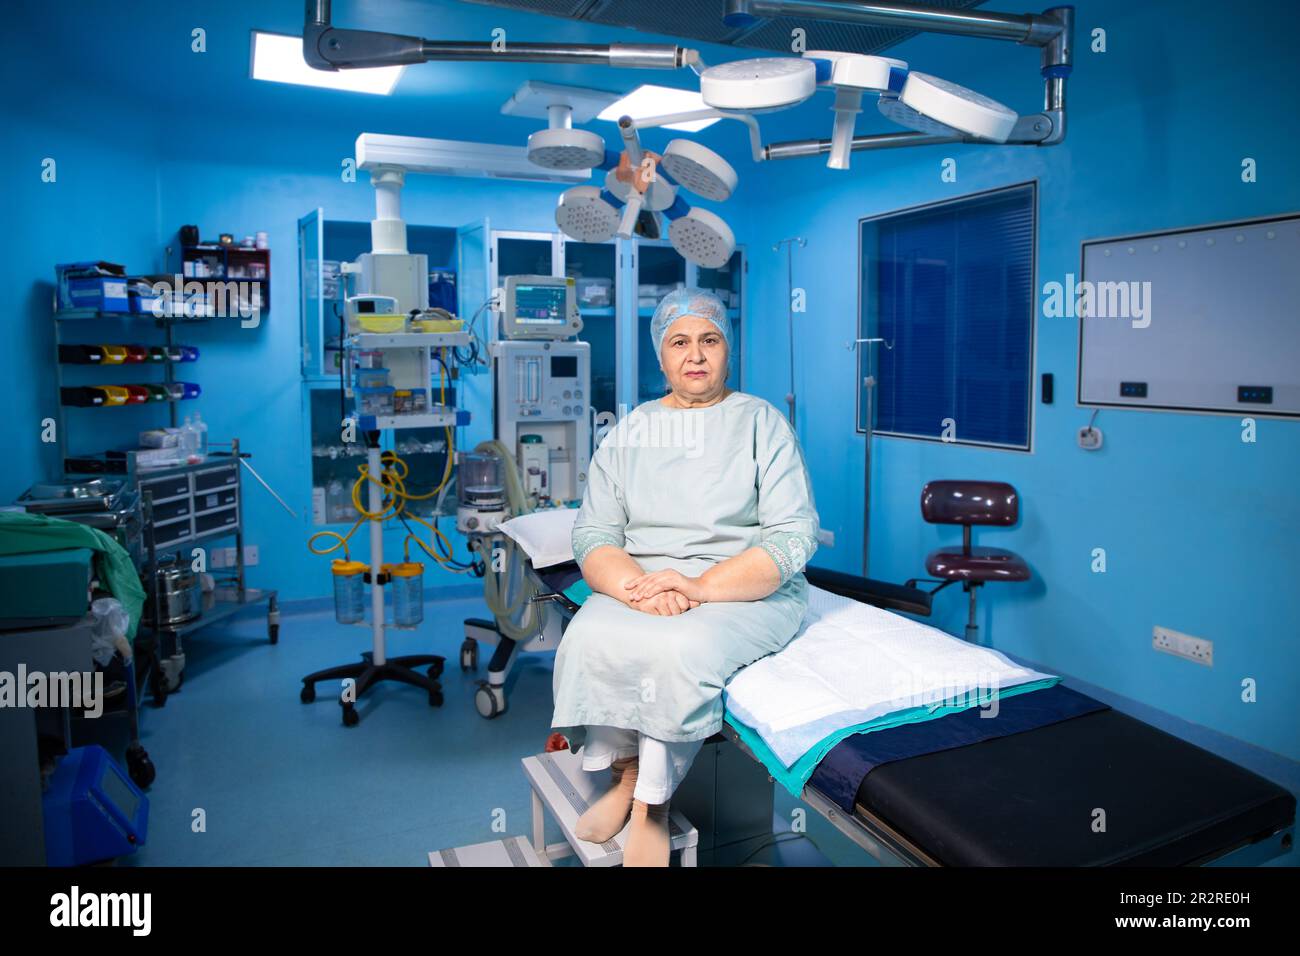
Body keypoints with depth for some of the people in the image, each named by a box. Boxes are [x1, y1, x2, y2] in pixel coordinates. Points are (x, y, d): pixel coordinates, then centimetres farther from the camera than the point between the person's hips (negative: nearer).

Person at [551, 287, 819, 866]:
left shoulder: (762, 422, 3)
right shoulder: (630, 431, 12)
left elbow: (793, 535, -8)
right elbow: (593, 532, 3)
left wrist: (700, 587, -21)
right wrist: (636, 584, -20)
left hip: (747, 588, -2)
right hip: (641, 582, 3)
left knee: (679, 648, -33)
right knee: (591, 637, -29)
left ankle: (652, 802, -10)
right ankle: (626, 773, -6)